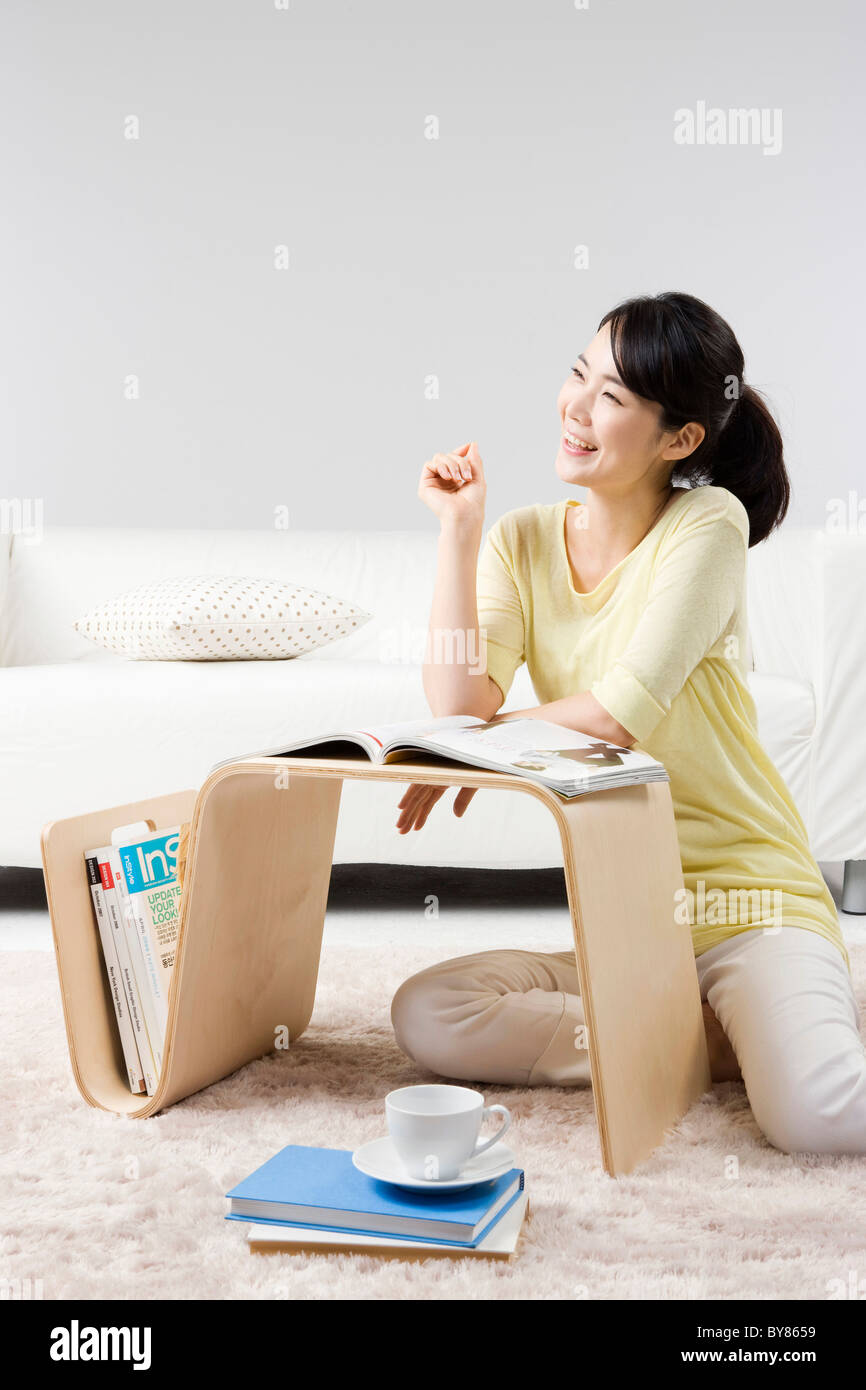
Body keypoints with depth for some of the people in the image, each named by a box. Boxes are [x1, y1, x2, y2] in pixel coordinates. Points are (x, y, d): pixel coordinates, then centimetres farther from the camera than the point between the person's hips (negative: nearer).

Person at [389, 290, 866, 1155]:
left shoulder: (710, 522, -9)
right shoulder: (522, 541, 3)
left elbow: (625, 713, -18)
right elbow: (456, 704, -12)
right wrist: (457, 532, -9)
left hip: (748, 897, -5)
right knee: (423, 1018, -17)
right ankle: (716, 1040, -7)